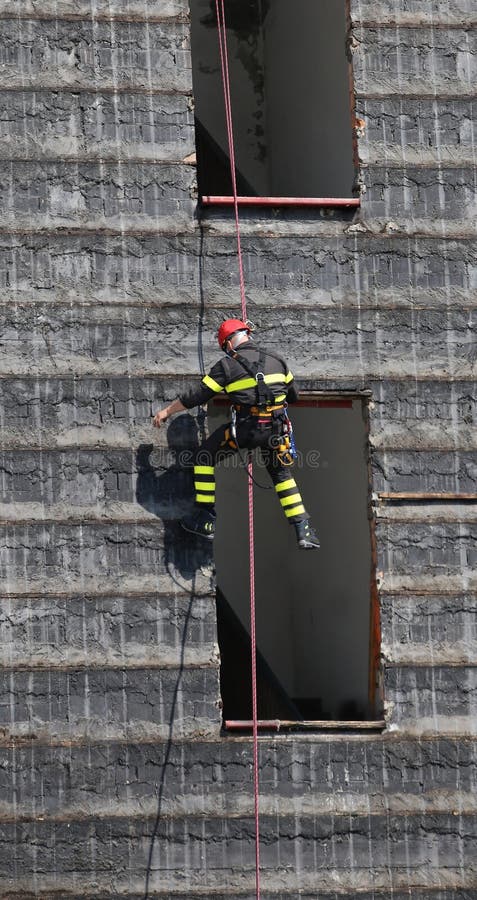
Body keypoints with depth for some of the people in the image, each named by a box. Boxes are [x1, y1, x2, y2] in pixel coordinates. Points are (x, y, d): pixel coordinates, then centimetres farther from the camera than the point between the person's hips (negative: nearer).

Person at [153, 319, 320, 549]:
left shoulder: (227, 365, 0)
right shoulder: (276, 361, 12)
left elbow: (198, 395, 2)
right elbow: (293, 395, 23)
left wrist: (167, 411, 15)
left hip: (245, 427, -4)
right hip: (275, 428, 4)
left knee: (205, 457, 15)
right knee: (282, 474, 22)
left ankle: (204, 520, 14)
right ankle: (304, 531, 14)